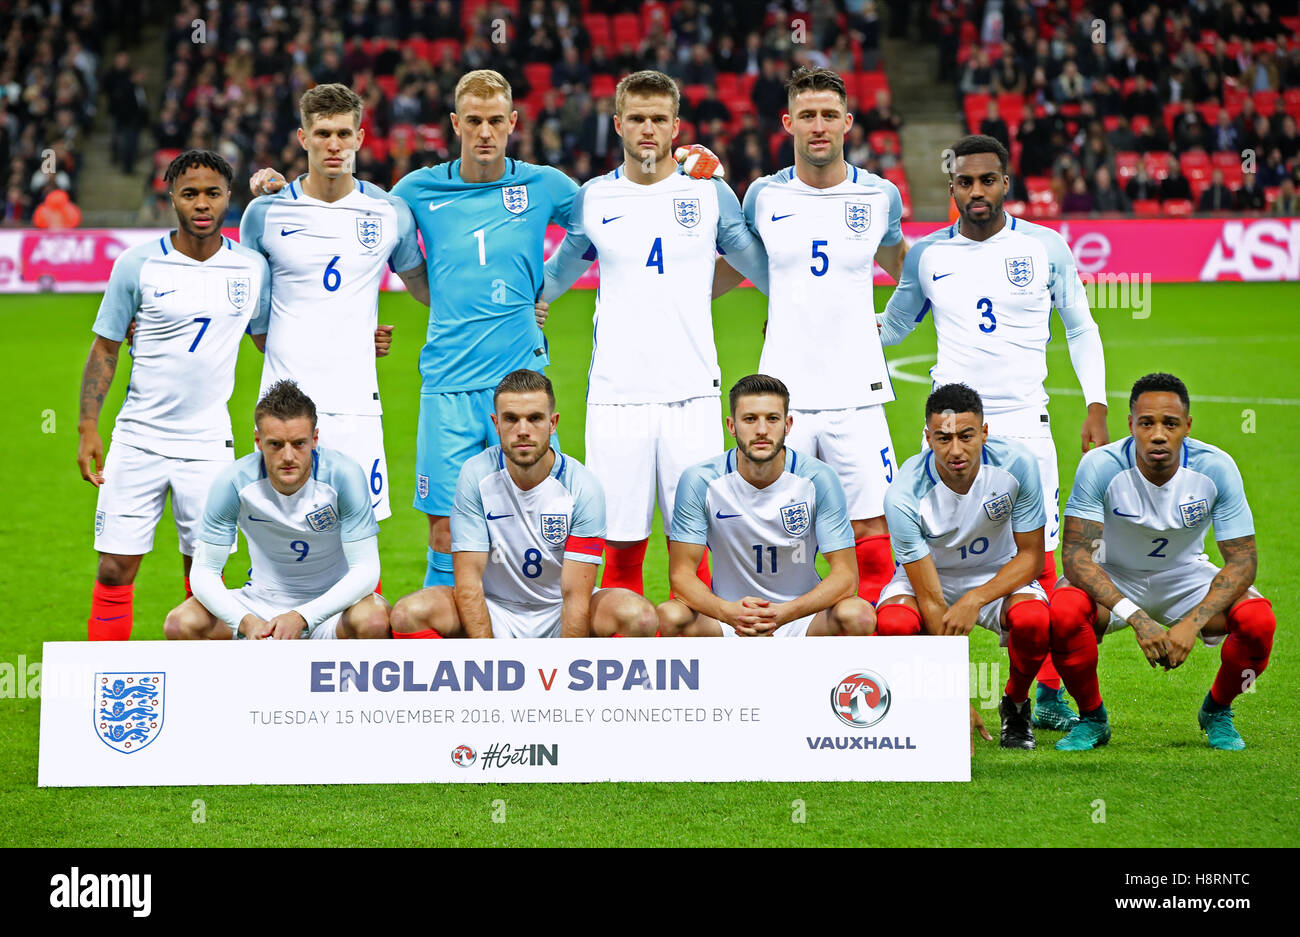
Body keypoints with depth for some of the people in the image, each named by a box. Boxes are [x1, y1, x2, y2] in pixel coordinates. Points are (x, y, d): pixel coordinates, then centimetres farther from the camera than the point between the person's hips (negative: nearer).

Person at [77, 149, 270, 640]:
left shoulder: (253, 268, 2)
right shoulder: (137, 264, -4)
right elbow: (104, 348, 3)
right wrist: (87, 428, -5)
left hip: (208, 443, 1)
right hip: (138, 438, -1)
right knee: (115, 571, -3)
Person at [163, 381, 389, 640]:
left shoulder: (344, 475, -21)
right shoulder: (234, 482, -16)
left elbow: (365, 569, -21)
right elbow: (204, 571, -13)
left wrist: (301, 618, -34)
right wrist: (247, 622, -32)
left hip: (331, 604, -2)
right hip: (263, 603, 2)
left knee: (373, 619, -37)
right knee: (180, 623, -23)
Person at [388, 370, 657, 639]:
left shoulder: (583, 486, -16)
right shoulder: (475, 475, -14)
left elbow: (576, 595, -19)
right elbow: (468, 580, -16)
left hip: (559, 612, 0)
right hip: (494, 612, 0)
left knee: (639, 616, -30)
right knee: (409, 613, -29)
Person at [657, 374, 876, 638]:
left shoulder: (818, 480, -11)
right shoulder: (699, 481, -11)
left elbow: (845, 576, -14)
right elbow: (681, 573, -11)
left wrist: (783, 614, -33)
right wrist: (729, 612, -34)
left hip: (800, 615, 0)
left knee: (858, 615, -31)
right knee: (670, 617, -31)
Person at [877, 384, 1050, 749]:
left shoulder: (1016, 465, -24)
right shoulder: (904, 495, -29)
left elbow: (1031, 556, -14)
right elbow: (931, 600, -27)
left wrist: (975, 600, -33)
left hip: (999, 575, 1)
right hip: (926, 575, -1)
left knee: (1033, 621, -33)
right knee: (893, 624, -34)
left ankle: (1016, 705, 0)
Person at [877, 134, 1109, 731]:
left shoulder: (1045, 248, 3)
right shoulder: (927, 255, 7)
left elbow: (1080, 328, 12)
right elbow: (892, 325, 19)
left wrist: (1096, 408, 4)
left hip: (1024, 423, -1)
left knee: (1039, 563, -5)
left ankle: (1048, 696, 4)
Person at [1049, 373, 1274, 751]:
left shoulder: (1216, 468, -21)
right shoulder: (1100, 467, -25)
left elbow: (1242, 560, -19)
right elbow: (1076, 555, -27)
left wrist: (1192, 623, -34)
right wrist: (1137, 617, -40)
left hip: (1185, 575, 1)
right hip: (1113, 577, -1)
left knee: (1258, 619, -27)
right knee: (1064, 613, -34)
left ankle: (1217, 711, 5)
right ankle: (1092, 717, -5)